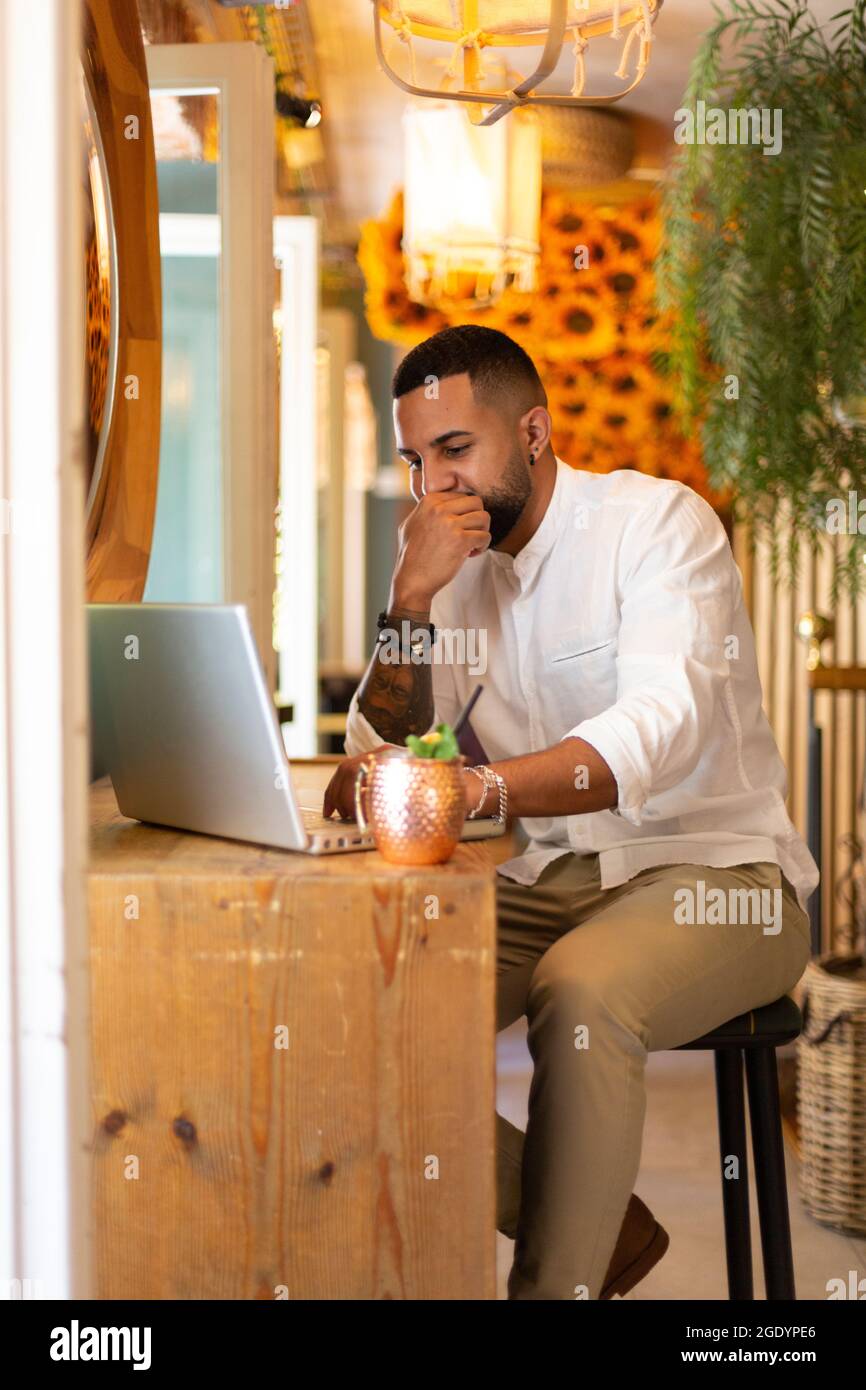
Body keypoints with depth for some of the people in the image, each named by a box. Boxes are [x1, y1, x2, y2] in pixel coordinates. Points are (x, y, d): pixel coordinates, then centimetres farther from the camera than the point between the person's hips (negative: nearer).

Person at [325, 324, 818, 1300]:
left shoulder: (660, 521, -11)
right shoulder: (450, 561, 9)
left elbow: (663, 724, -28)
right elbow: (385, 750, 2)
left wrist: (482, 788, -46)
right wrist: (410, 597, -15)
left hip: (708, 869, -6)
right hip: (544, 880, 6)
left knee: (581, 991, -36)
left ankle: (554, 1283, -19)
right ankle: (604, 1229, -4)